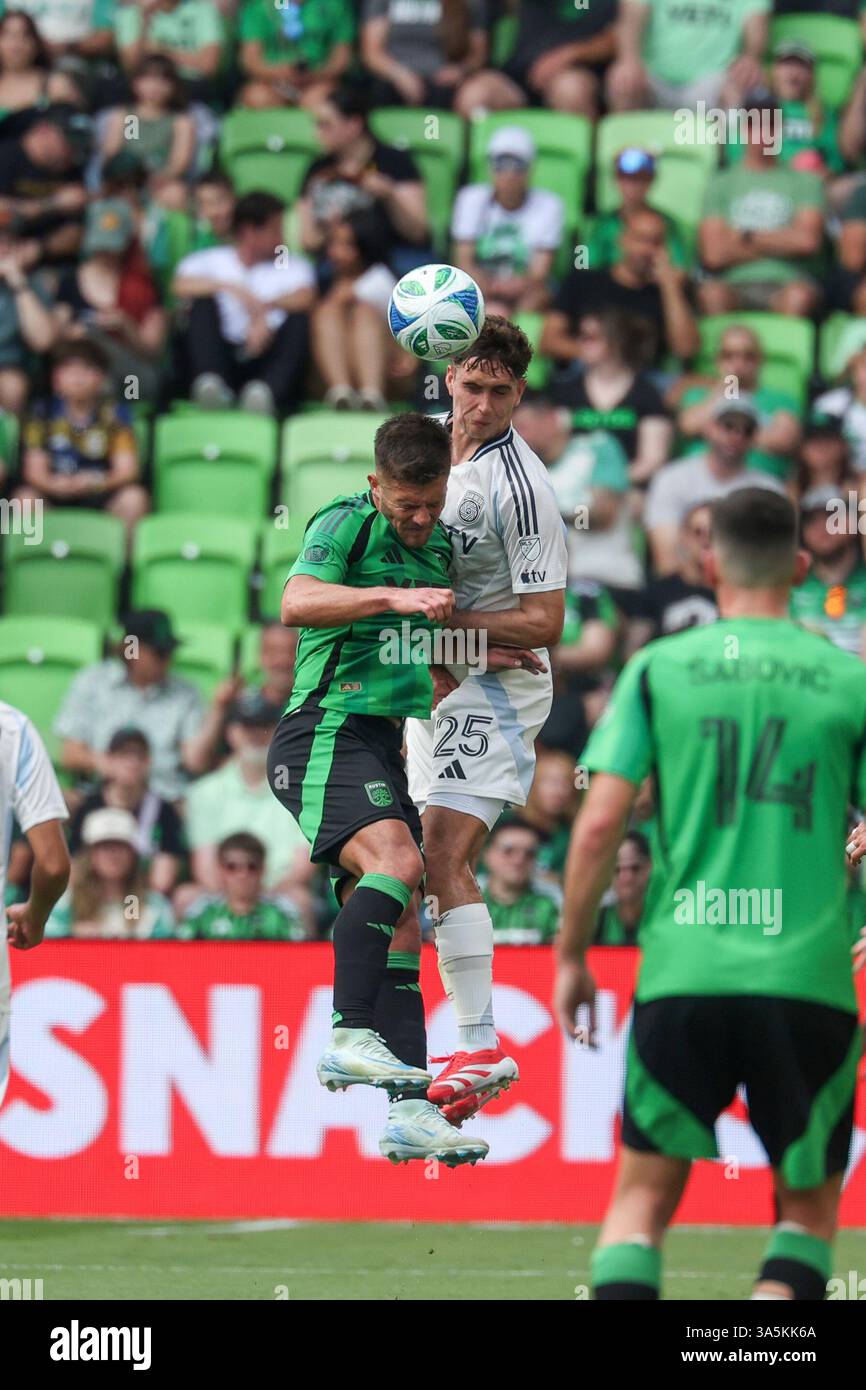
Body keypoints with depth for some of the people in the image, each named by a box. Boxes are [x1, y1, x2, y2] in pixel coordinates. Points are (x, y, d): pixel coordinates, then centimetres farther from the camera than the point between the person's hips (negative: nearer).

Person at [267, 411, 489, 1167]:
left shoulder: (439, 544, 19)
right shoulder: (345, 524, -7)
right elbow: (298, 602, -27)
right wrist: (395, 597, -36)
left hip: (381, 749, 8)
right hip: (327, 732, -8)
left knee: (401, 928, 2)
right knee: (397, 860, -31)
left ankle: (411, 1111, 0)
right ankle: (350, 1036, -34)